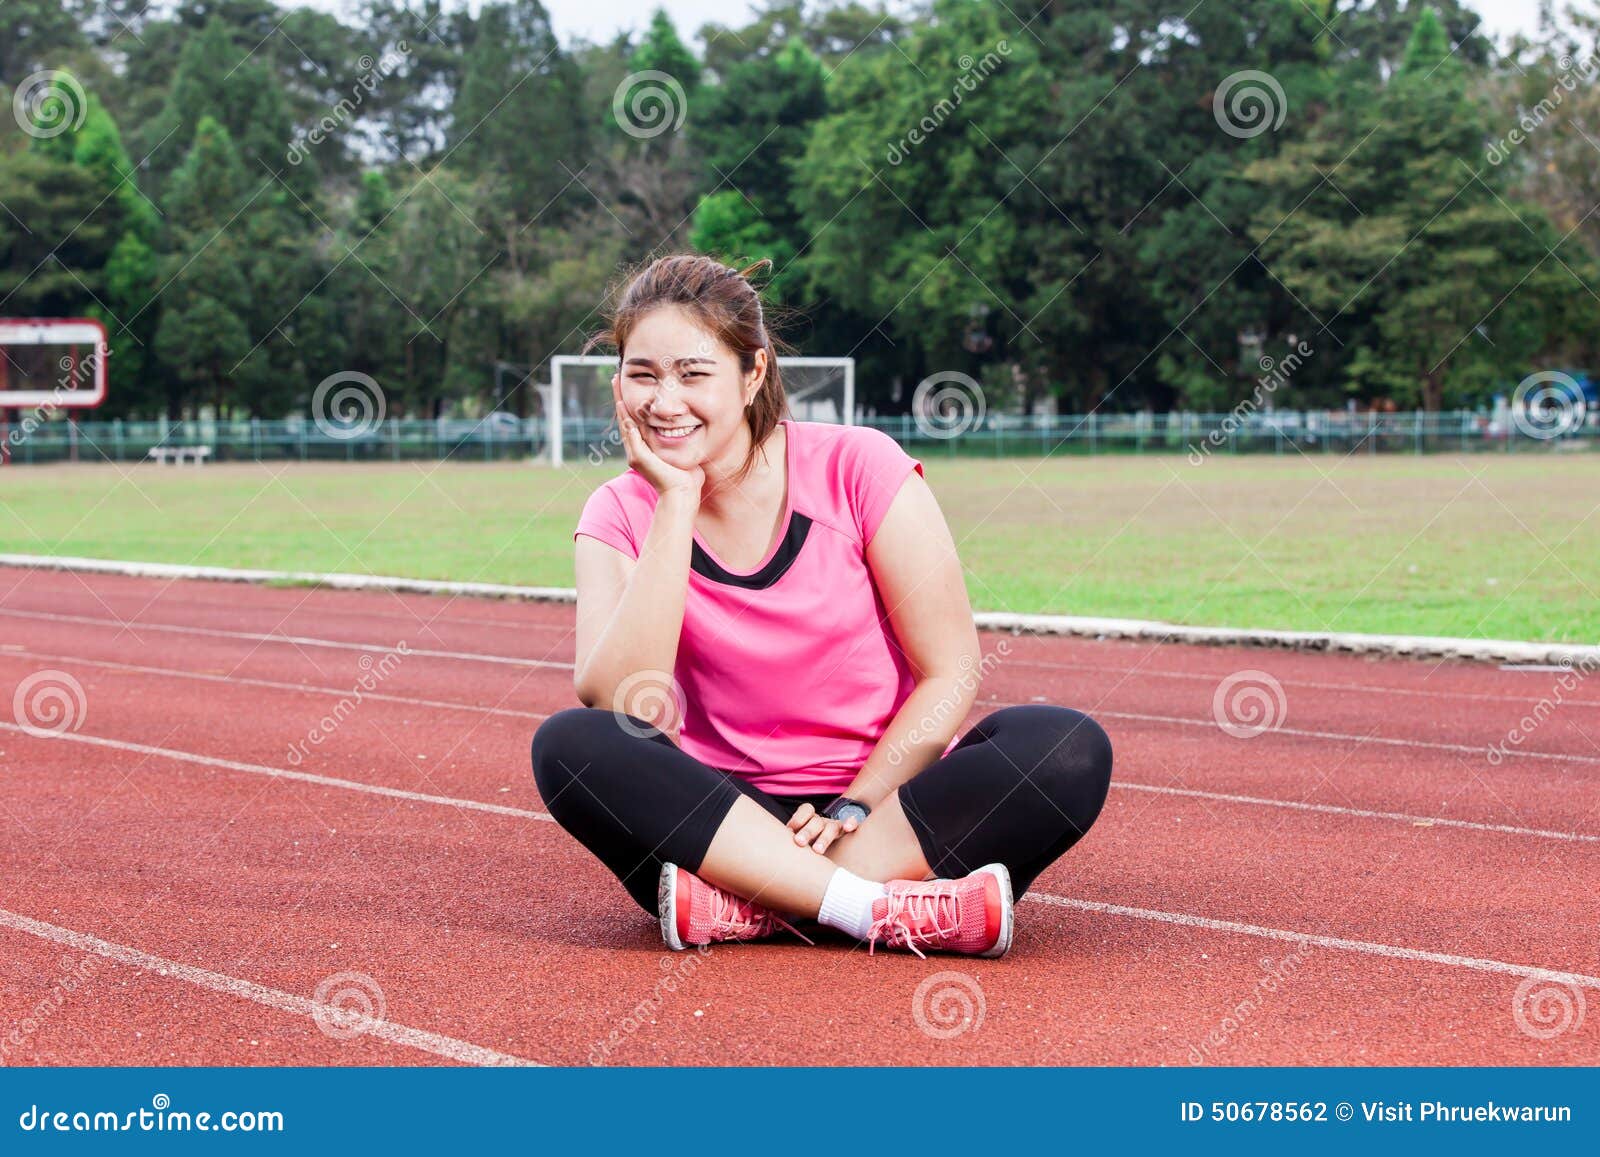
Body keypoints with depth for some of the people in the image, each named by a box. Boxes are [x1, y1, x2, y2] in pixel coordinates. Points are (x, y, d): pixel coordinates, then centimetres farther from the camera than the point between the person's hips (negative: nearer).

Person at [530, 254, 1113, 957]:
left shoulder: (857, 469, -6)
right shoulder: (621, 516, -1)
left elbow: (952, 674, -6)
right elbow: (622, 705, -18)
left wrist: (854, 809, -16)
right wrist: (678, 502, -17)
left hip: (888, 804, -1)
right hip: (723, 814, 1)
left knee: (1070, 749, -27)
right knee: (567, 745, -27)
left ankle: (744, 907, -30)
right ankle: (895, 910, -34)